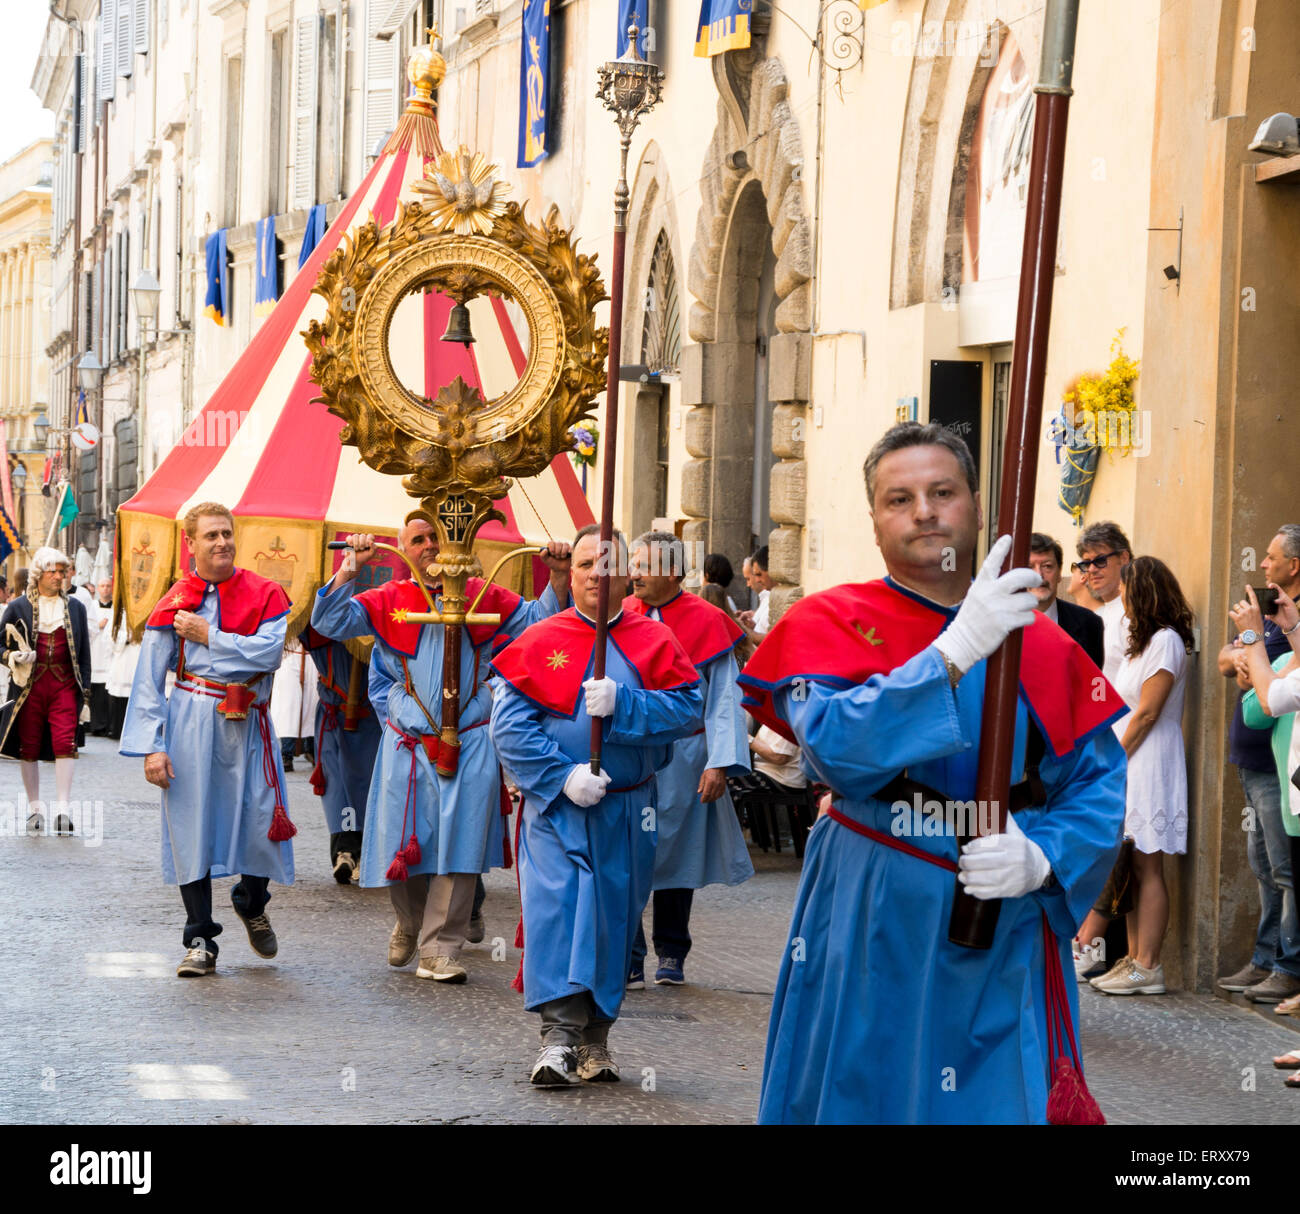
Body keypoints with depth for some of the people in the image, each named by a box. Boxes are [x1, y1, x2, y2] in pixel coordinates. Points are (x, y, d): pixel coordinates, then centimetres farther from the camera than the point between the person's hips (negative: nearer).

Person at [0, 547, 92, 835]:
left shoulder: (75, 608, 11)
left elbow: (84, 652, 13)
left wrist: (84, 691, 8)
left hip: (64, 685, 0)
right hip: (30, 686, 0)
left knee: (65, 743, -13)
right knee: (29, 748, 4)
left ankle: (63, 808, -12)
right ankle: (34, 808, 16)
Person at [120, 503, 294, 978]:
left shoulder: (263, 594, 5)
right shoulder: (175, 604, 4)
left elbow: (268, 652, -12)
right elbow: (148, 681, 1)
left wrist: (208, 637, -10)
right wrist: (151, 746, -7)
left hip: (247, 722, 0)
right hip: (191, 721, 0)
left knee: (262, 823, -3)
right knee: (192, 826, -1)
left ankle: (252, 905, 30)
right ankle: (201, 942, 7)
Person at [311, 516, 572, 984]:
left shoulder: (481, 596, 7)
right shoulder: (387, 602, 4)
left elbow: (540, 621, 11)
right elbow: (329, 622, -5)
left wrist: (558, 578, -4)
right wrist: (350, 569, -15)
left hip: (470, 744, 0)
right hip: (408, 746, 0)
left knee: (458, 843, -5)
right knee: (403, 844, 5)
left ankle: (440, 949, -1)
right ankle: (411, 923, 34)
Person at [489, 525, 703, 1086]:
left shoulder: (654, 642, 4)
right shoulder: (540, 641, 0)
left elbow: (688, 709, -7)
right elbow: (509, 723, -6)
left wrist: (621, 703, -20)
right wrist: (562, 776, -15)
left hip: (625, 812, 2)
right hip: (555, 805, -2)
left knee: (612, 915, 7)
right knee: (555, 905, -14)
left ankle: (595, 1037, 17)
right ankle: (559, 1033, -18)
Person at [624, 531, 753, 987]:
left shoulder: (706, 622, -2)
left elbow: (724, 698, -2)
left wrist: (719, 764, -10)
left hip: (682, 757, -1)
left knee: (674, 855, 9)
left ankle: (671, 955, 23)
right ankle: (628, 961, 0)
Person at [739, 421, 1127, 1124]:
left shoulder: (1042, 644, 5)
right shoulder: (829, 624, -3)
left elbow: (1099, 782, 3)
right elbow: (835, 749, -21)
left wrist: (1041, 857, -16)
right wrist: (956, 650, -26)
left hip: (1006, 939, 2)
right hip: (868, 927, -2)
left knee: (1002, 1105, 2)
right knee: (854, 1094, 7)